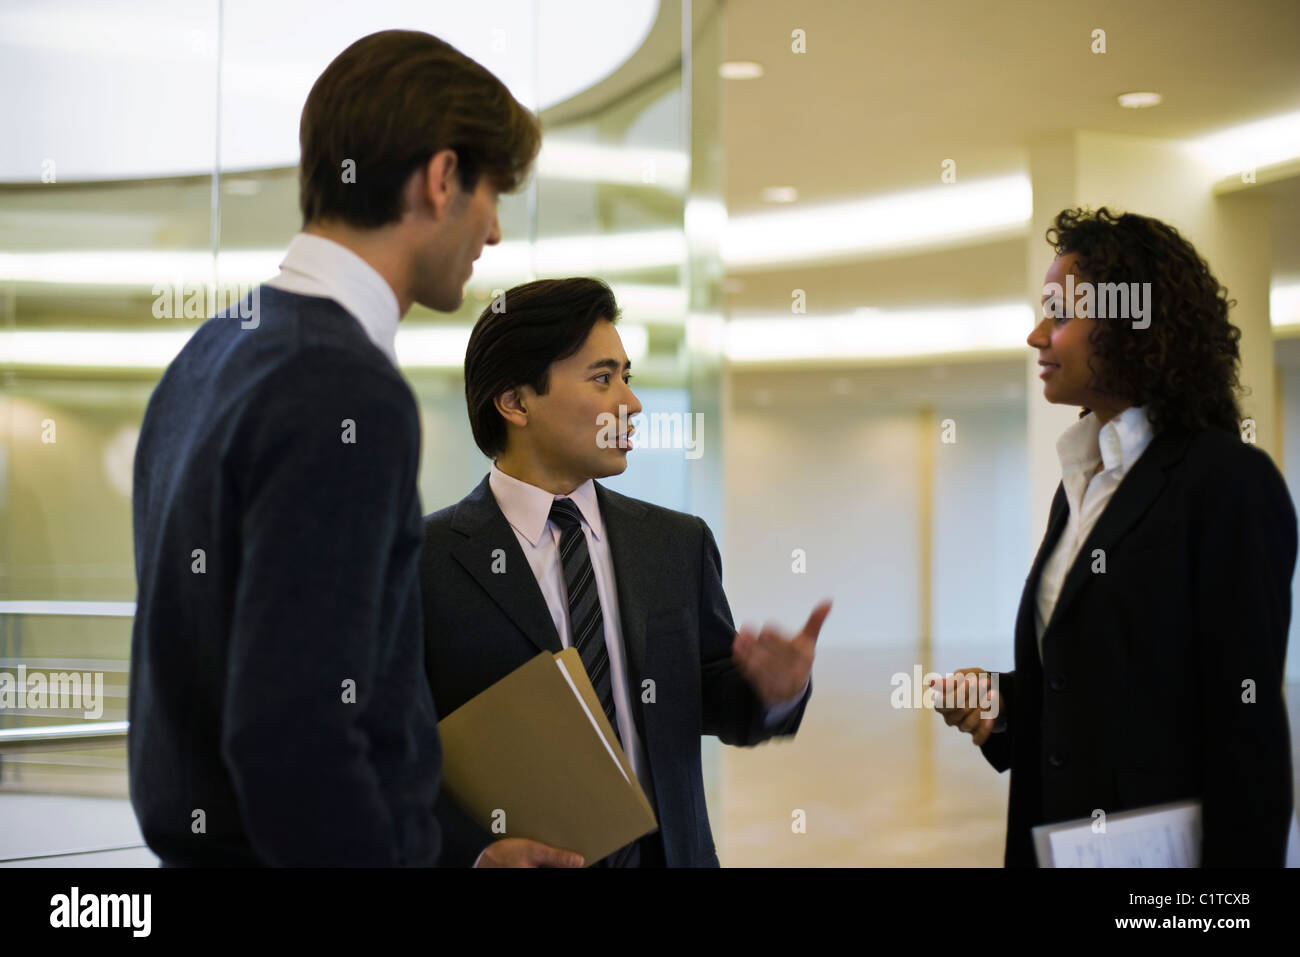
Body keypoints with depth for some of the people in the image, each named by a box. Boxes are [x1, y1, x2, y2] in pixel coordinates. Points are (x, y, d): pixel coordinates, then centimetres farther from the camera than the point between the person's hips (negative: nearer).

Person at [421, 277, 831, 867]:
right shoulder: (424, 561, -10)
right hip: (517, 859, -4)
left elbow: (711, 695, 9)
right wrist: (475, 852, -23)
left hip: (665, 851, 4)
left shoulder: (680, 544, 5)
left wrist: (774, 691, -10)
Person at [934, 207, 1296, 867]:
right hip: (1059, 831, 8)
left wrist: (1235, 856, -19)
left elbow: (1246, 718, -18)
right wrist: (1000, 701, -1)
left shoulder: (1230, 482, -15)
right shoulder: (1084, 479, 11)